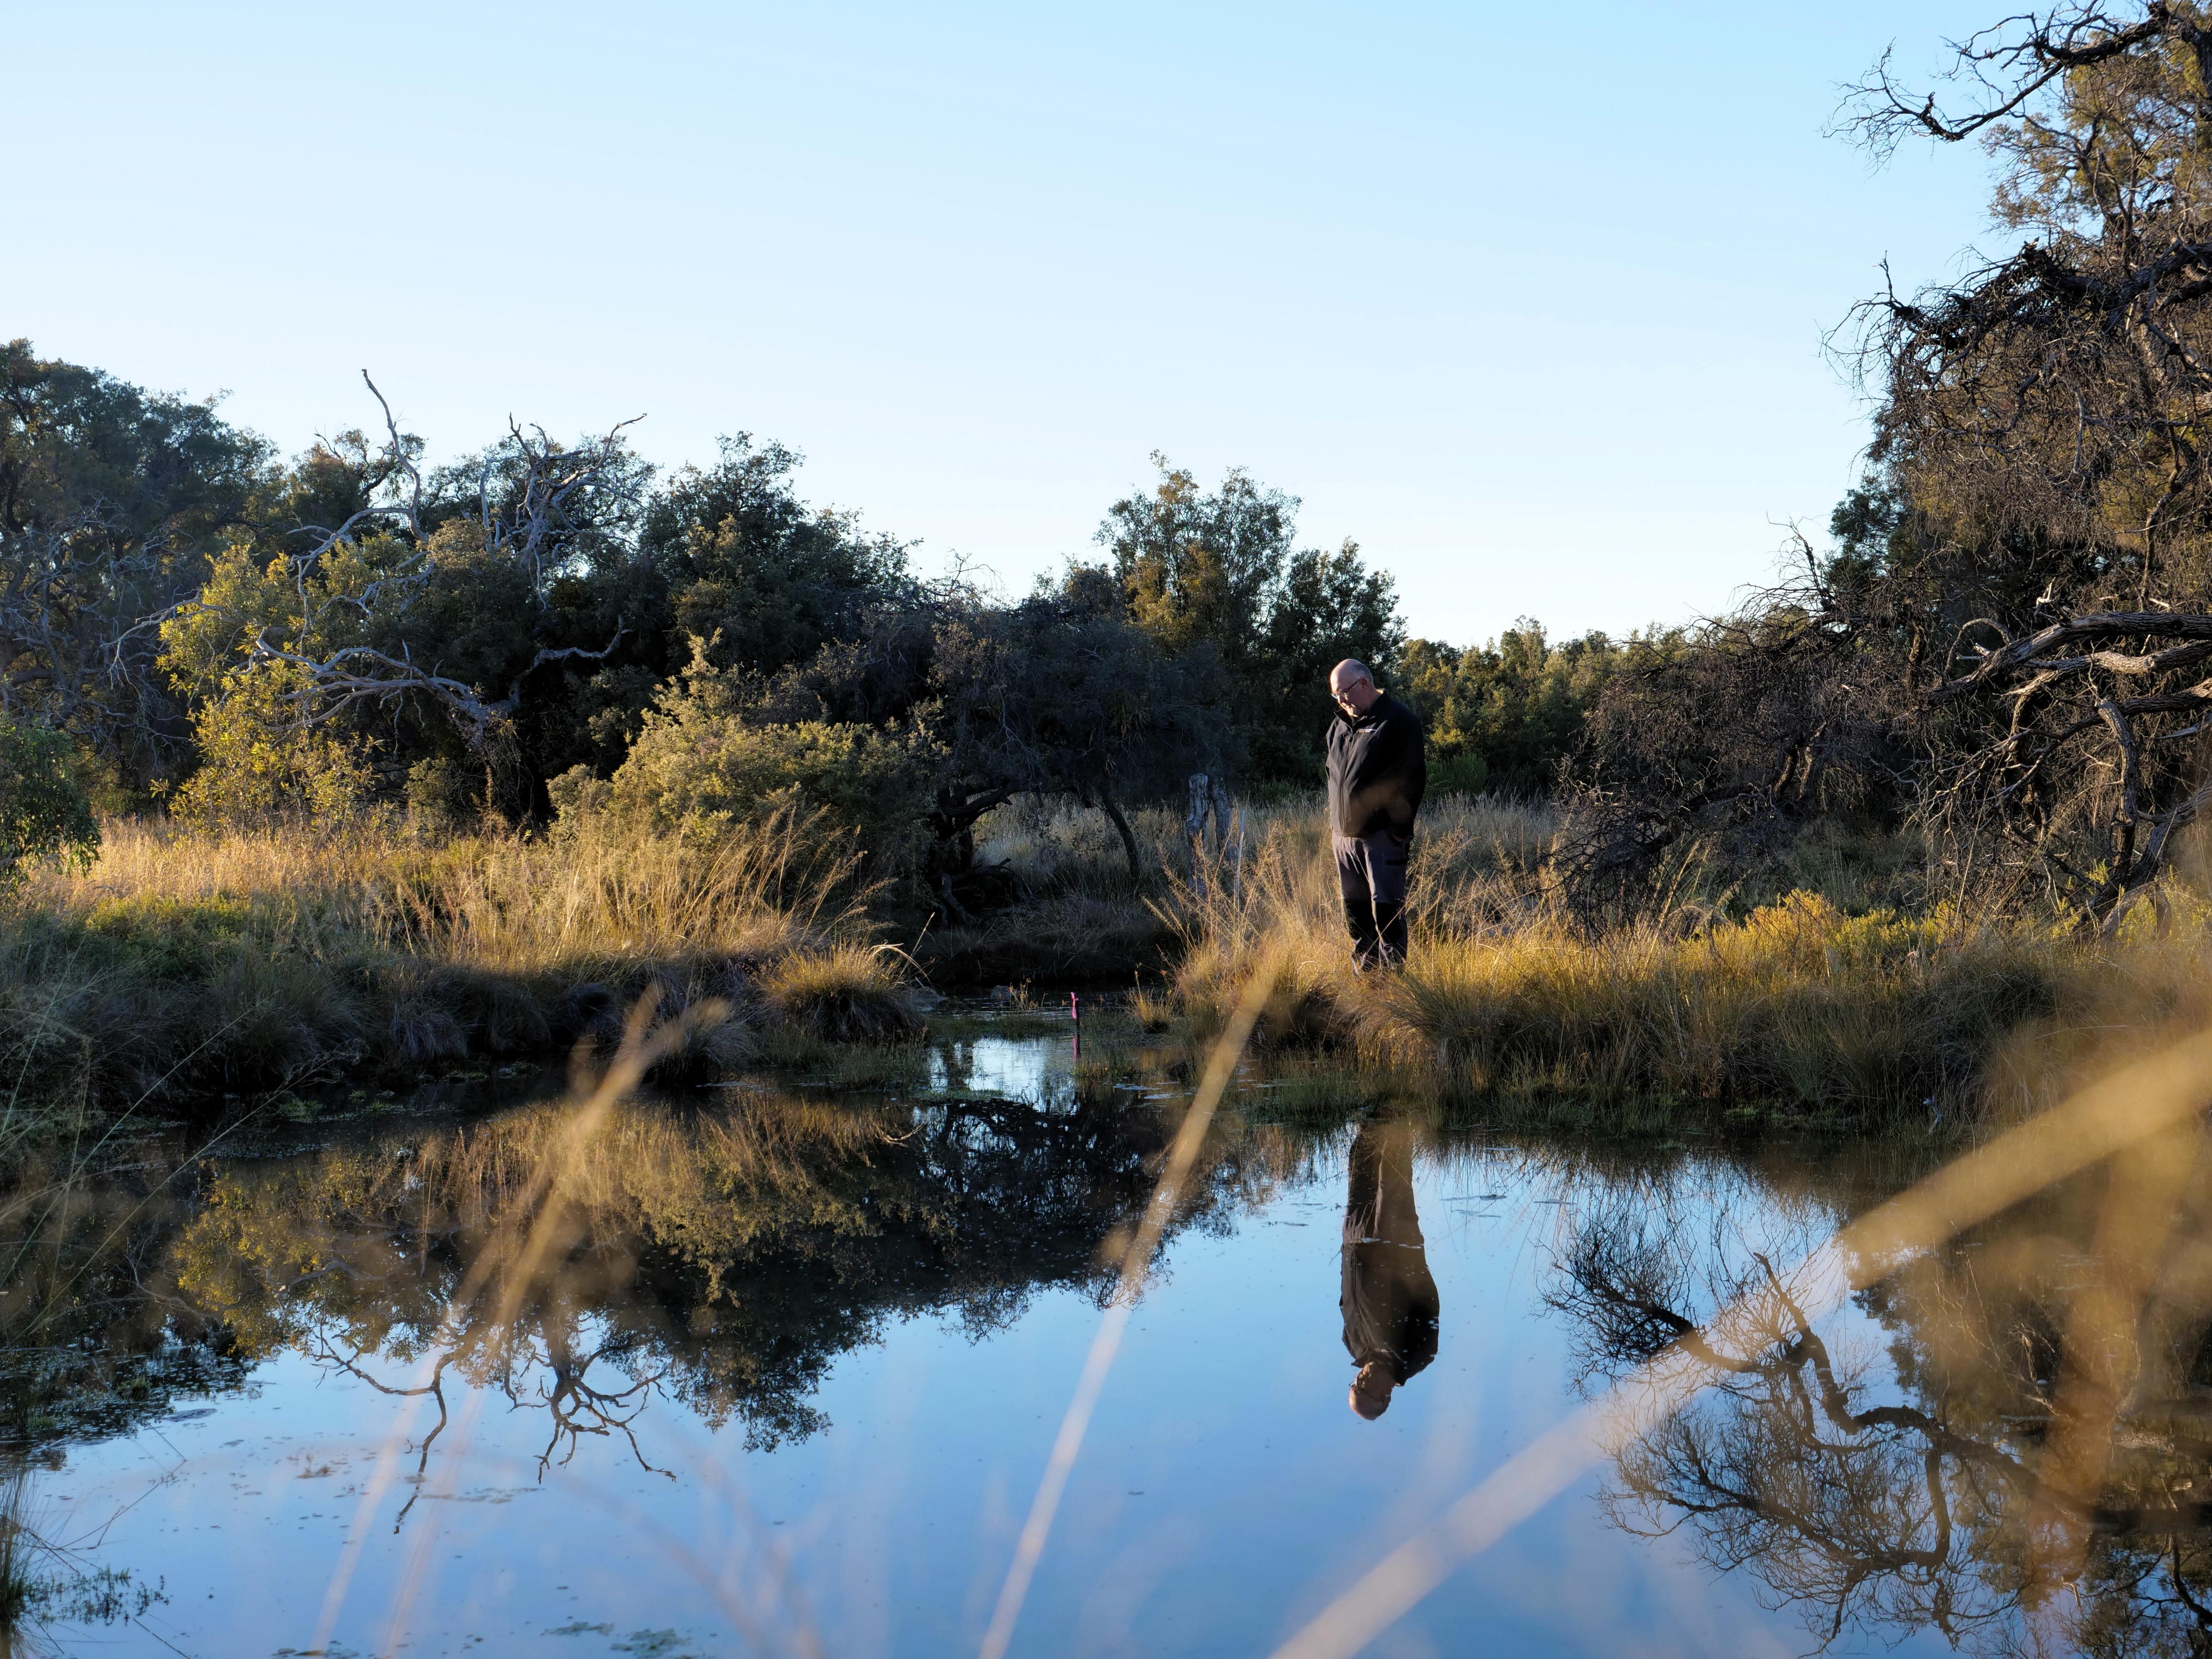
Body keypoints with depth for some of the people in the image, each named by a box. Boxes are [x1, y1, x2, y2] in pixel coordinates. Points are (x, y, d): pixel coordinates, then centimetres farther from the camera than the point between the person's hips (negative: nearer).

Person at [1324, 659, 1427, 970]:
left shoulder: (1398, 720, -6)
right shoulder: (1341, 724, 16)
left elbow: (1413, 778, -10)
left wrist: (1399, 828, -14)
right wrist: (1333, 822, 15)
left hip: (1382, 836, -7)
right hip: (1344, 835, 7)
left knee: (1386, 908, -6)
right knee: (1355, 910, 10)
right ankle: (1364, 970, 17)